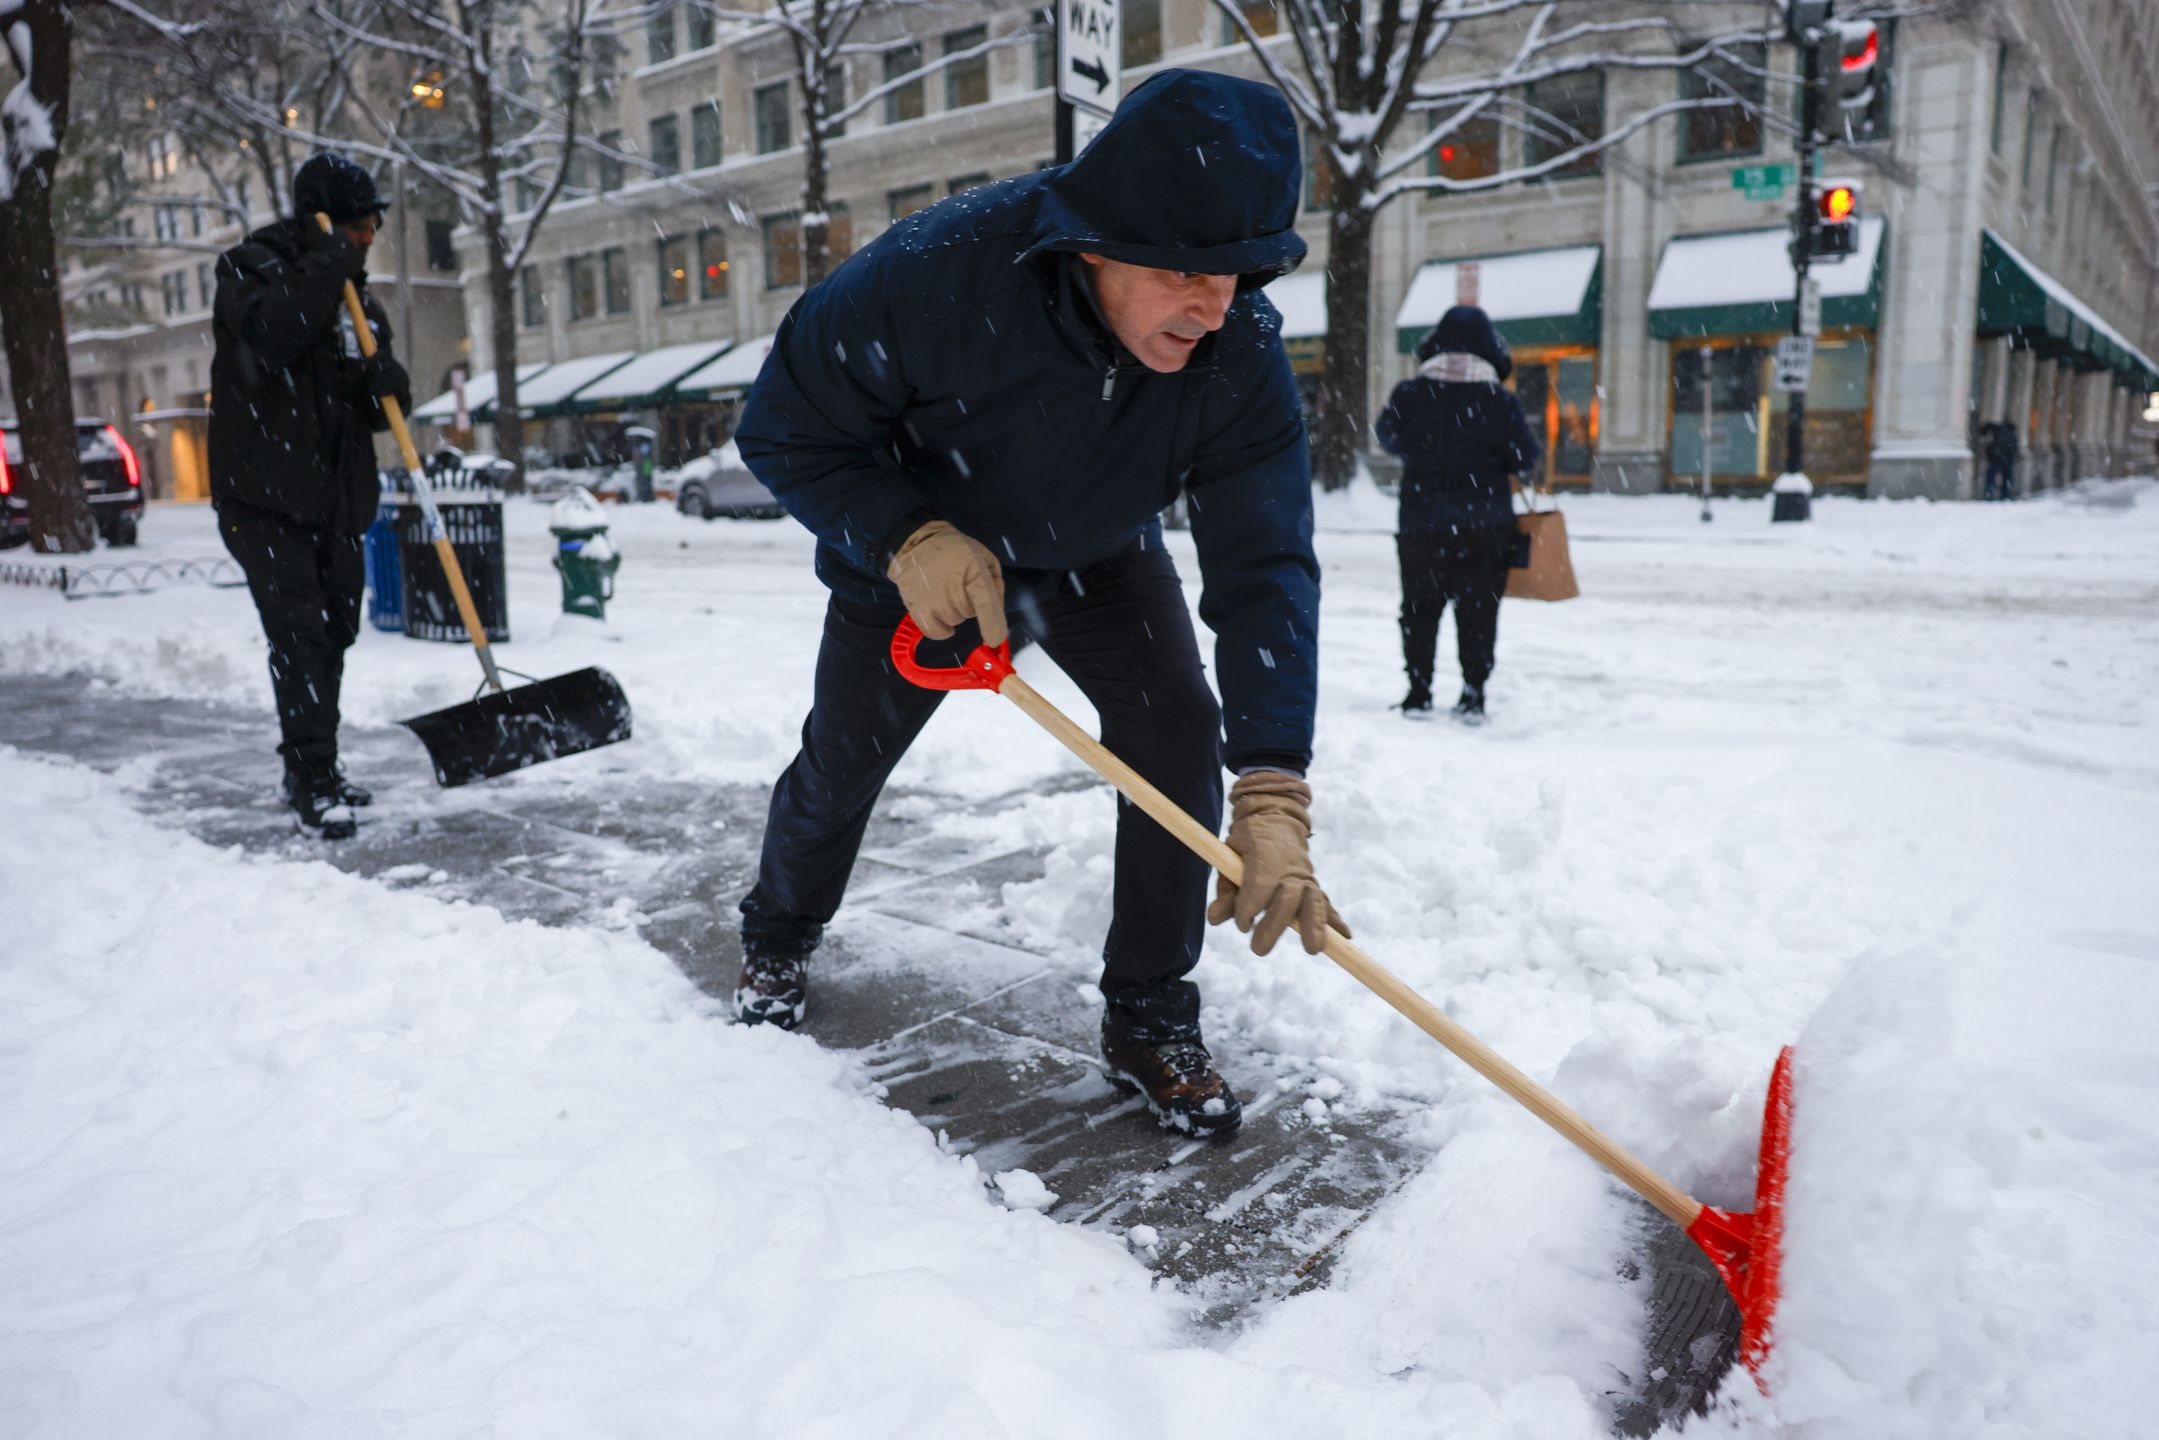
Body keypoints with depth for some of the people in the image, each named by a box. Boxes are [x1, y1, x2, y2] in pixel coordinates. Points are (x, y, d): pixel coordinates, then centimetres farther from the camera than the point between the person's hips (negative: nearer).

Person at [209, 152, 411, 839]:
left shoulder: (357, 297, 15)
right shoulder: (250, 267, -3)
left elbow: (370, 412, 15)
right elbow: (264, 340, -26)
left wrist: (385, 385, -8)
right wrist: (324, 268, -21)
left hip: (338, 499, 7)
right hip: (264, 497, -7)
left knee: (334, 632, 12)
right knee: (299, 634, -13)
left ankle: (312, 768, 25)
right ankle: (313, 779, -9)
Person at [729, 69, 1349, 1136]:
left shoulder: (1240, 353, -31)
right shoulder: (935, 275, -37)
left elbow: (1266, 569, -34)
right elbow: (783, 429, -23)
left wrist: (1273, 796, -44)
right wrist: (909, 538, -39)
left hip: (1097, 559, 2)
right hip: (912, 550, -1)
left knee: (1177, 730, -18)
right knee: (843, 757, 8)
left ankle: (1148, 1021, 0)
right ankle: (776, 944, 41)